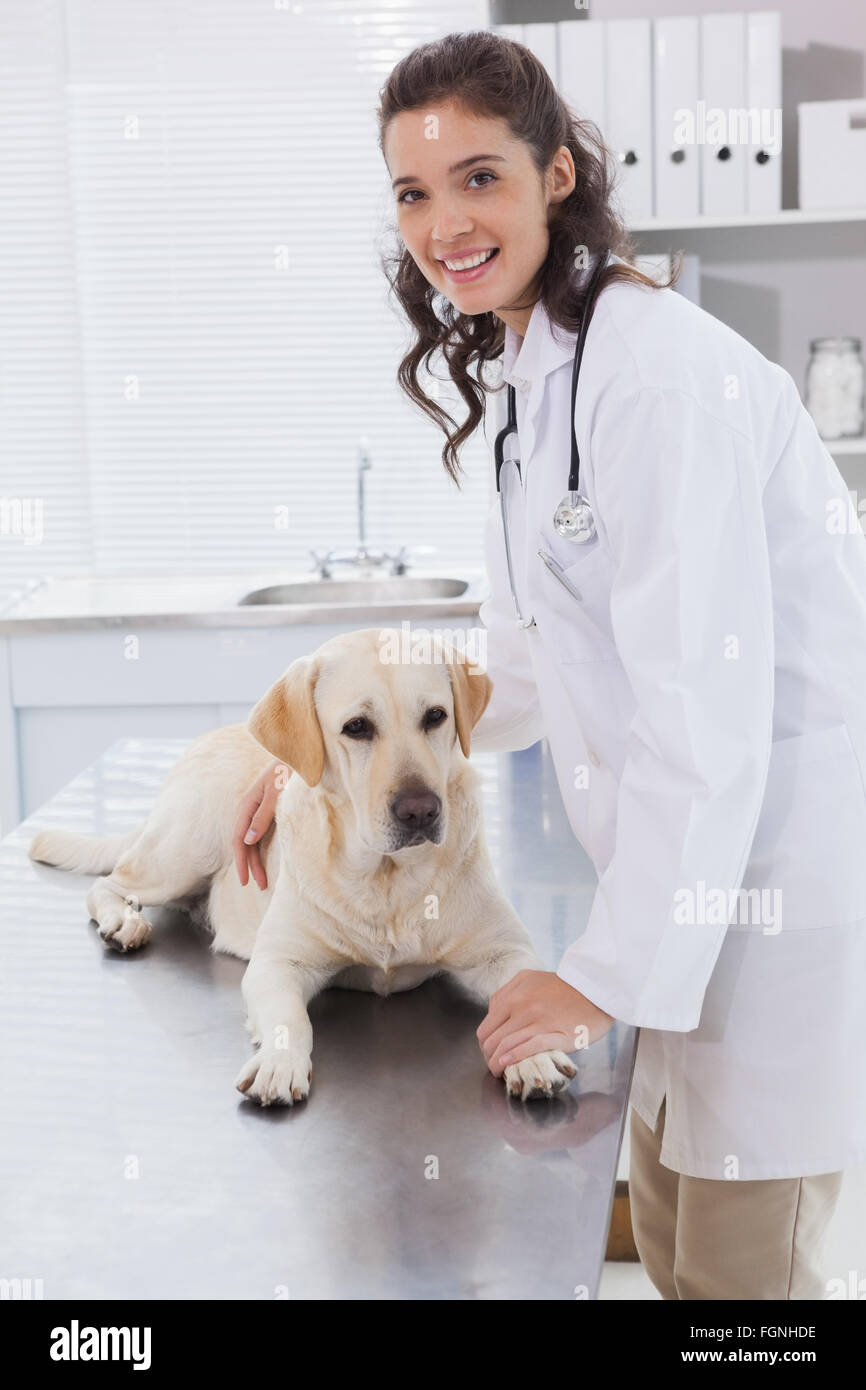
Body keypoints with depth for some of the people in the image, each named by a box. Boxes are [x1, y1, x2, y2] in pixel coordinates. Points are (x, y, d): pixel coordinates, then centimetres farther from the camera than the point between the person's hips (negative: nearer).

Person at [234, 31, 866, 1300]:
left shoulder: (659, 369, -21)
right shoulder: (529, 375, 10)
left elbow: (707, 709, -23)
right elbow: (535, 665, 18)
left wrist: (605, 975, -17)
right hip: (701, 872, 9)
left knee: (741, 1265, 6)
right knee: (673, 1239, 21)